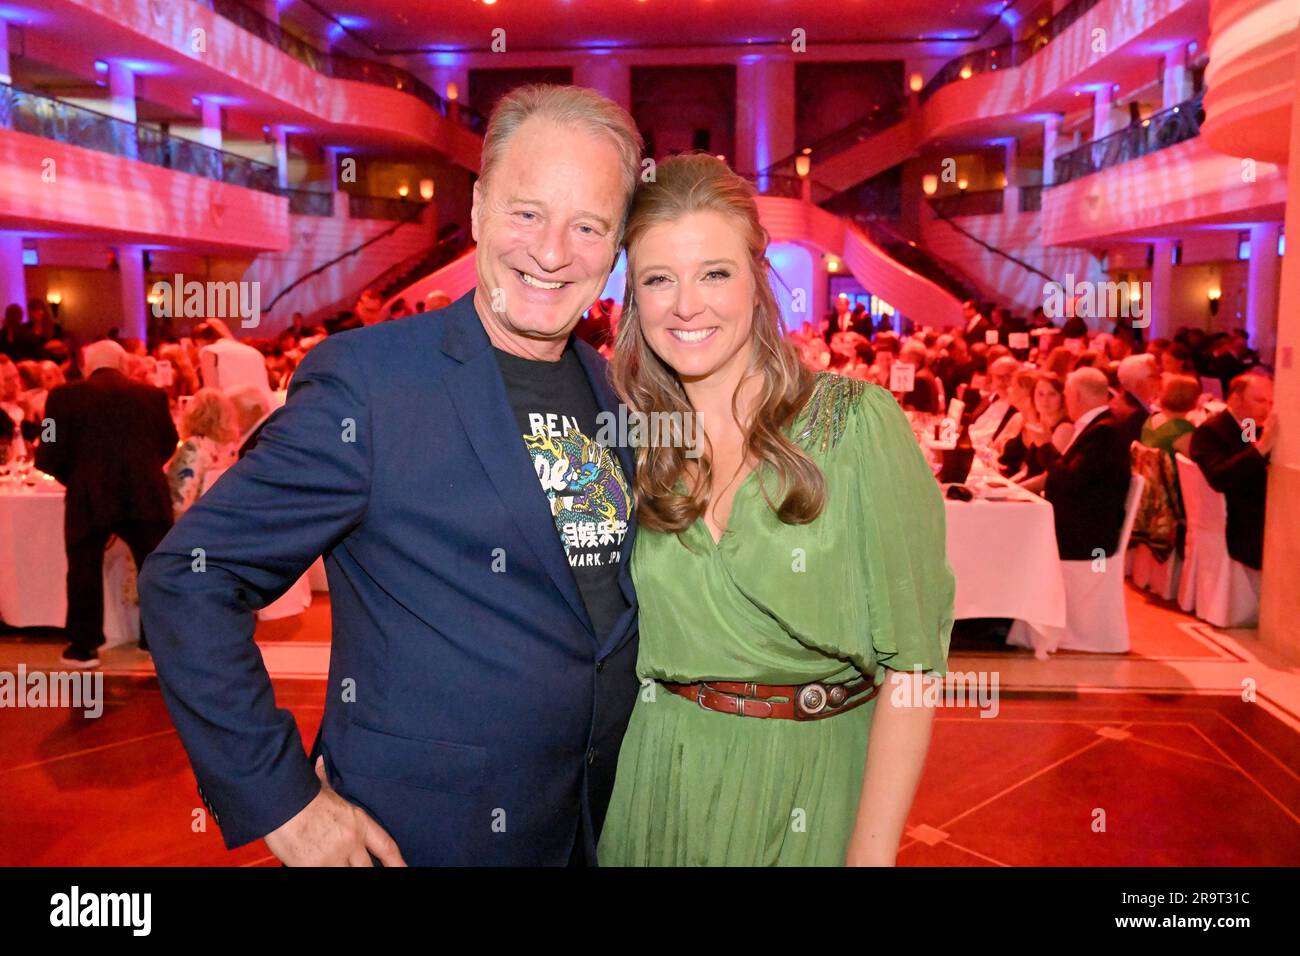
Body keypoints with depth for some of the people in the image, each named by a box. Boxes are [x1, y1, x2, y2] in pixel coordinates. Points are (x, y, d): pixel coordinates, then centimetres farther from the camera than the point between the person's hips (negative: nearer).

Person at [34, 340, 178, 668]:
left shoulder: (65, 396, 0)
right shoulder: (153, 394, 6)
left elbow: (49, 456, -2)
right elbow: (168, 446, 14)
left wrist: (72, 476, 18)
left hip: (91, 499, -1)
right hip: (147, 496, 2)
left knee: (85, 571, 13)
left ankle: (84, 647, 18)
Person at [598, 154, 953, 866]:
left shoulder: (857, 422, -13)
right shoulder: (633, 443, -1)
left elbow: (911, 657, -15)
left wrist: (872, 852, -18)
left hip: (815, 791, -2)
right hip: (660, 790, 3)